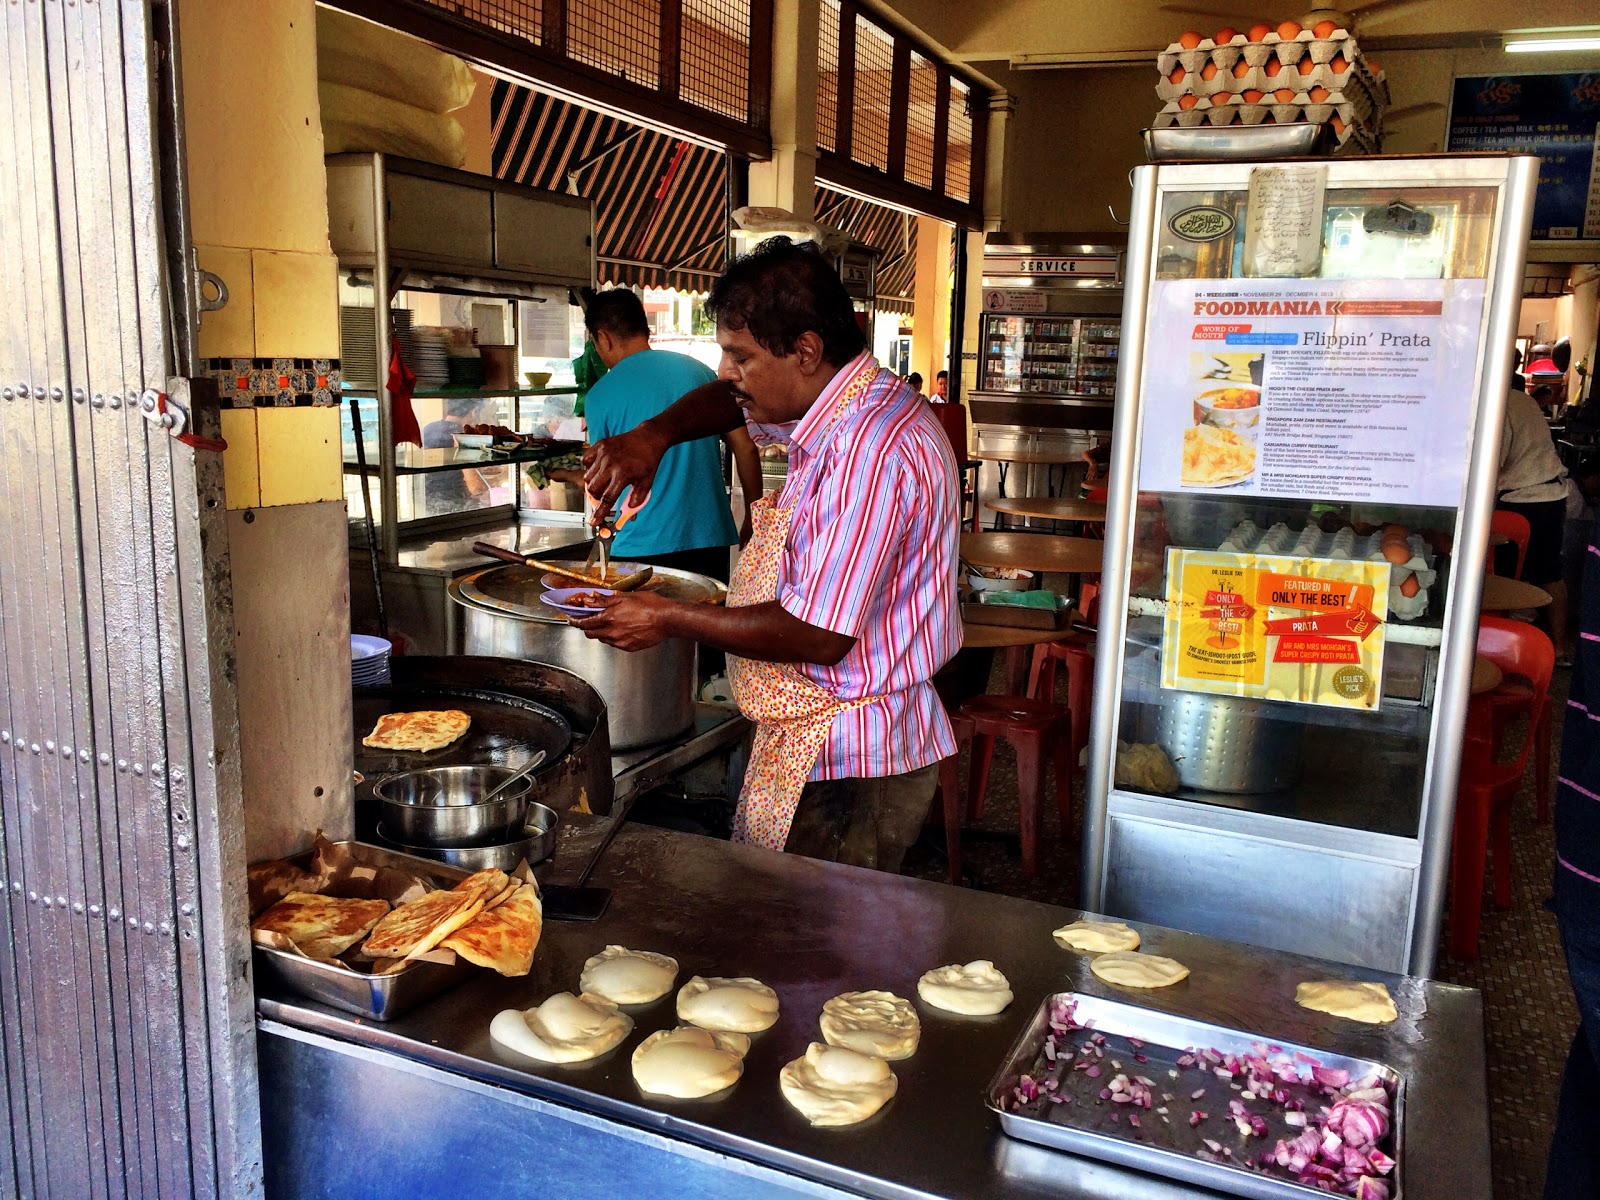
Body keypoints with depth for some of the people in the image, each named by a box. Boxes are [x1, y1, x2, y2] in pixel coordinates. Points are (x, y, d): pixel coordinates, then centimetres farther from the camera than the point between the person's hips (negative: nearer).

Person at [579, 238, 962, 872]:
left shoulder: (868, 451, -25)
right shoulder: (838, 400, 6)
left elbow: (820, 635, -26)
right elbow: (730, 399, 25)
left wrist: (669, 619, -15)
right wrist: (654, 435, 3)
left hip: (850, 770, -10)